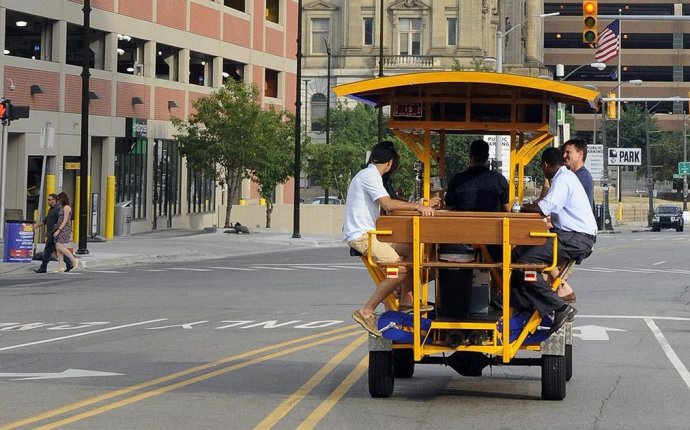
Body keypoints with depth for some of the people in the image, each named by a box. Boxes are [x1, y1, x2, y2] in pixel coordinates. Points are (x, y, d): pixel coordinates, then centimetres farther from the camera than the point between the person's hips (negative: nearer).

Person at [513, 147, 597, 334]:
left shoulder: (563, 180, -12)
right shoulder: (566, 177, 21)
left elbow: (544, 208, -23)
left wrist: (522, 208, -6)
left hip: (577, 240, -11)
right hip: (567, 235, 11)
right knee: (518, 253, 6)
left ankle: (561, 308, -19)